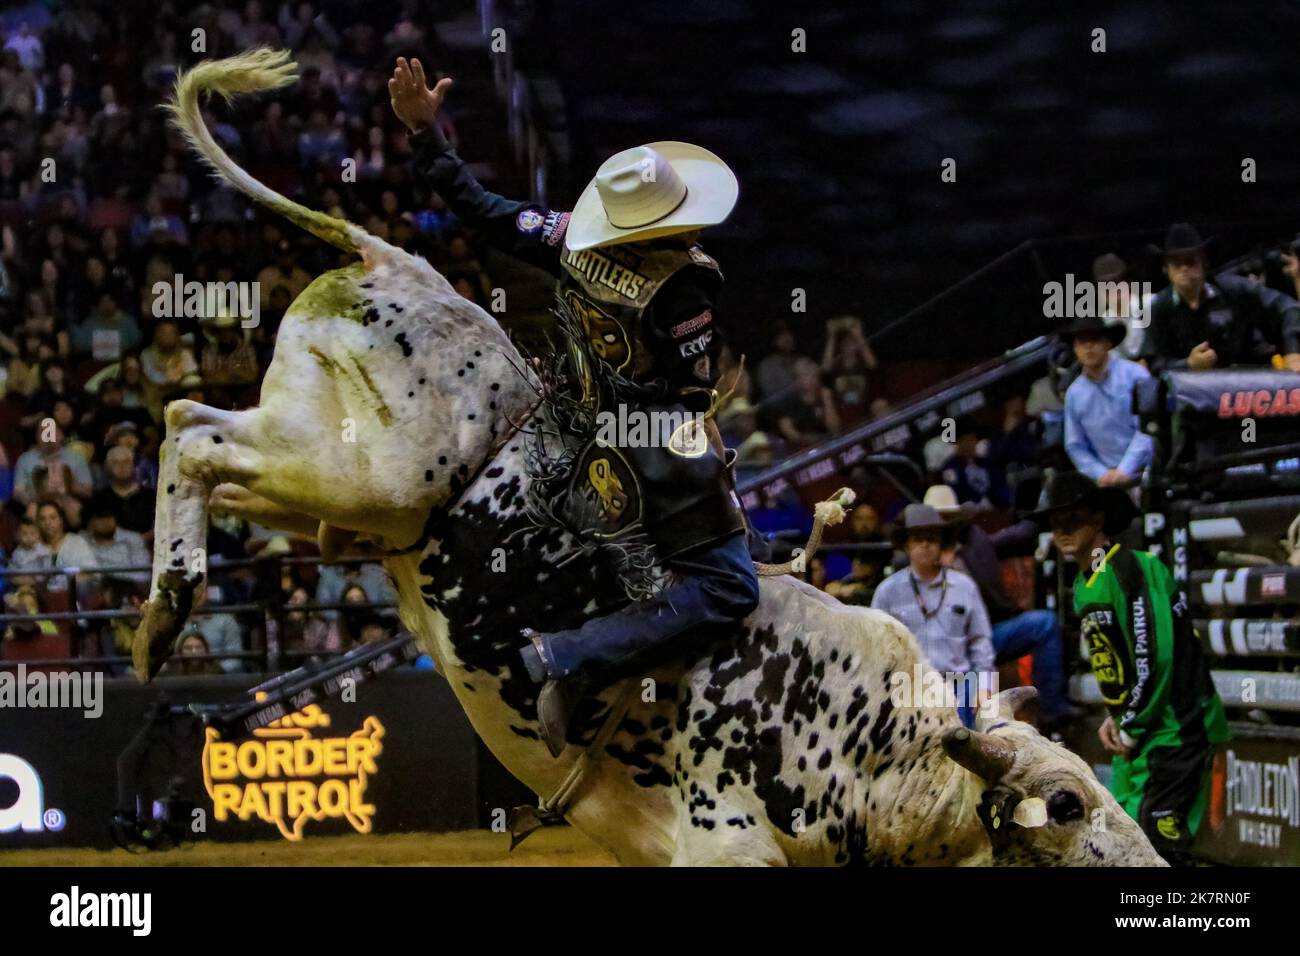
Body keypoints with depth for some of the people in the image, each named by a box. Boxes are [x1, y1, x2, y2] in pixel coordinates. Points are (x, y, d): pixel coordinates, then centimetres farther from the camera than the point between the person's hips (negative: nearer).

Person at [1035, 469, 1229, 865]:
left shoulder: (1127, 570, -15)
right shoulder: (1085, 585, 15)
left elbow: (1156, 656, -22)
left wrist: (1130, 728, -15)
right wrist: (1116, 718, 7)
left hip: (1174, 729, -10)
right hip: (1137, 733, 10)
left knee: (1160, 847, -16)